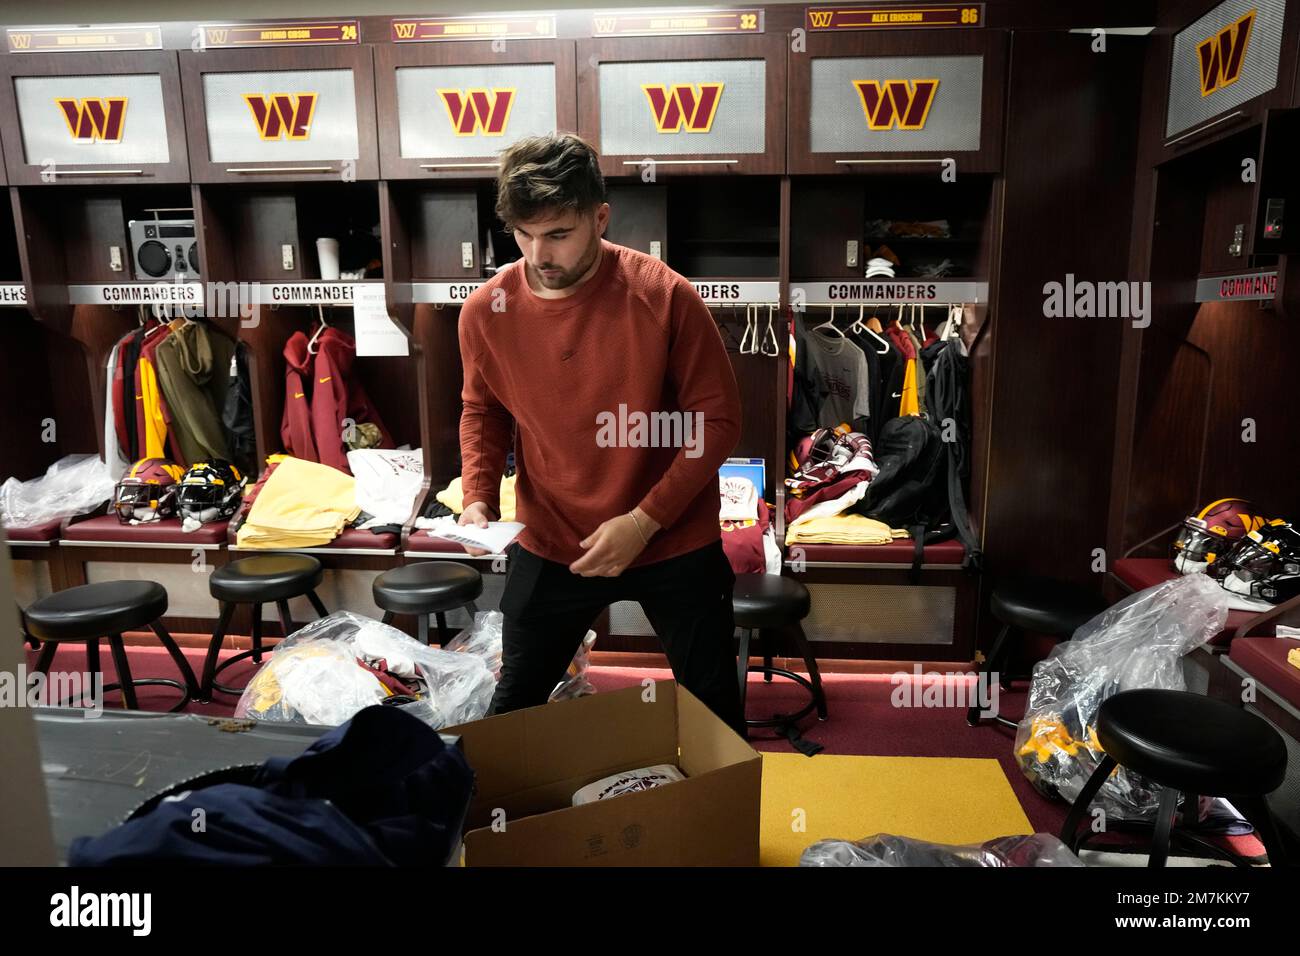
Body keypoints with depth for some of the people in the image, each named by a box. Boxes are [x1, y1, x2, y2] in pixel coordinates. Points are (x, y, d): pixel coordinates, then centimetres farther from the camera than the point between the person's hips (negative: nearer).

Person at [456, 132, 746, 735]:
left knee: (715, 709, 15)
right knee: (513, 709, 18)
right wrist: (478, 498, -8)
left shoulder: (665, 297, -18)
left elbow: (717, 419, -12)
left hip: (673, 544, -2)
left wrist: (645, 519, -19)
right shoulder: (487, 310, -8)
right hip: (549, 547, 2)